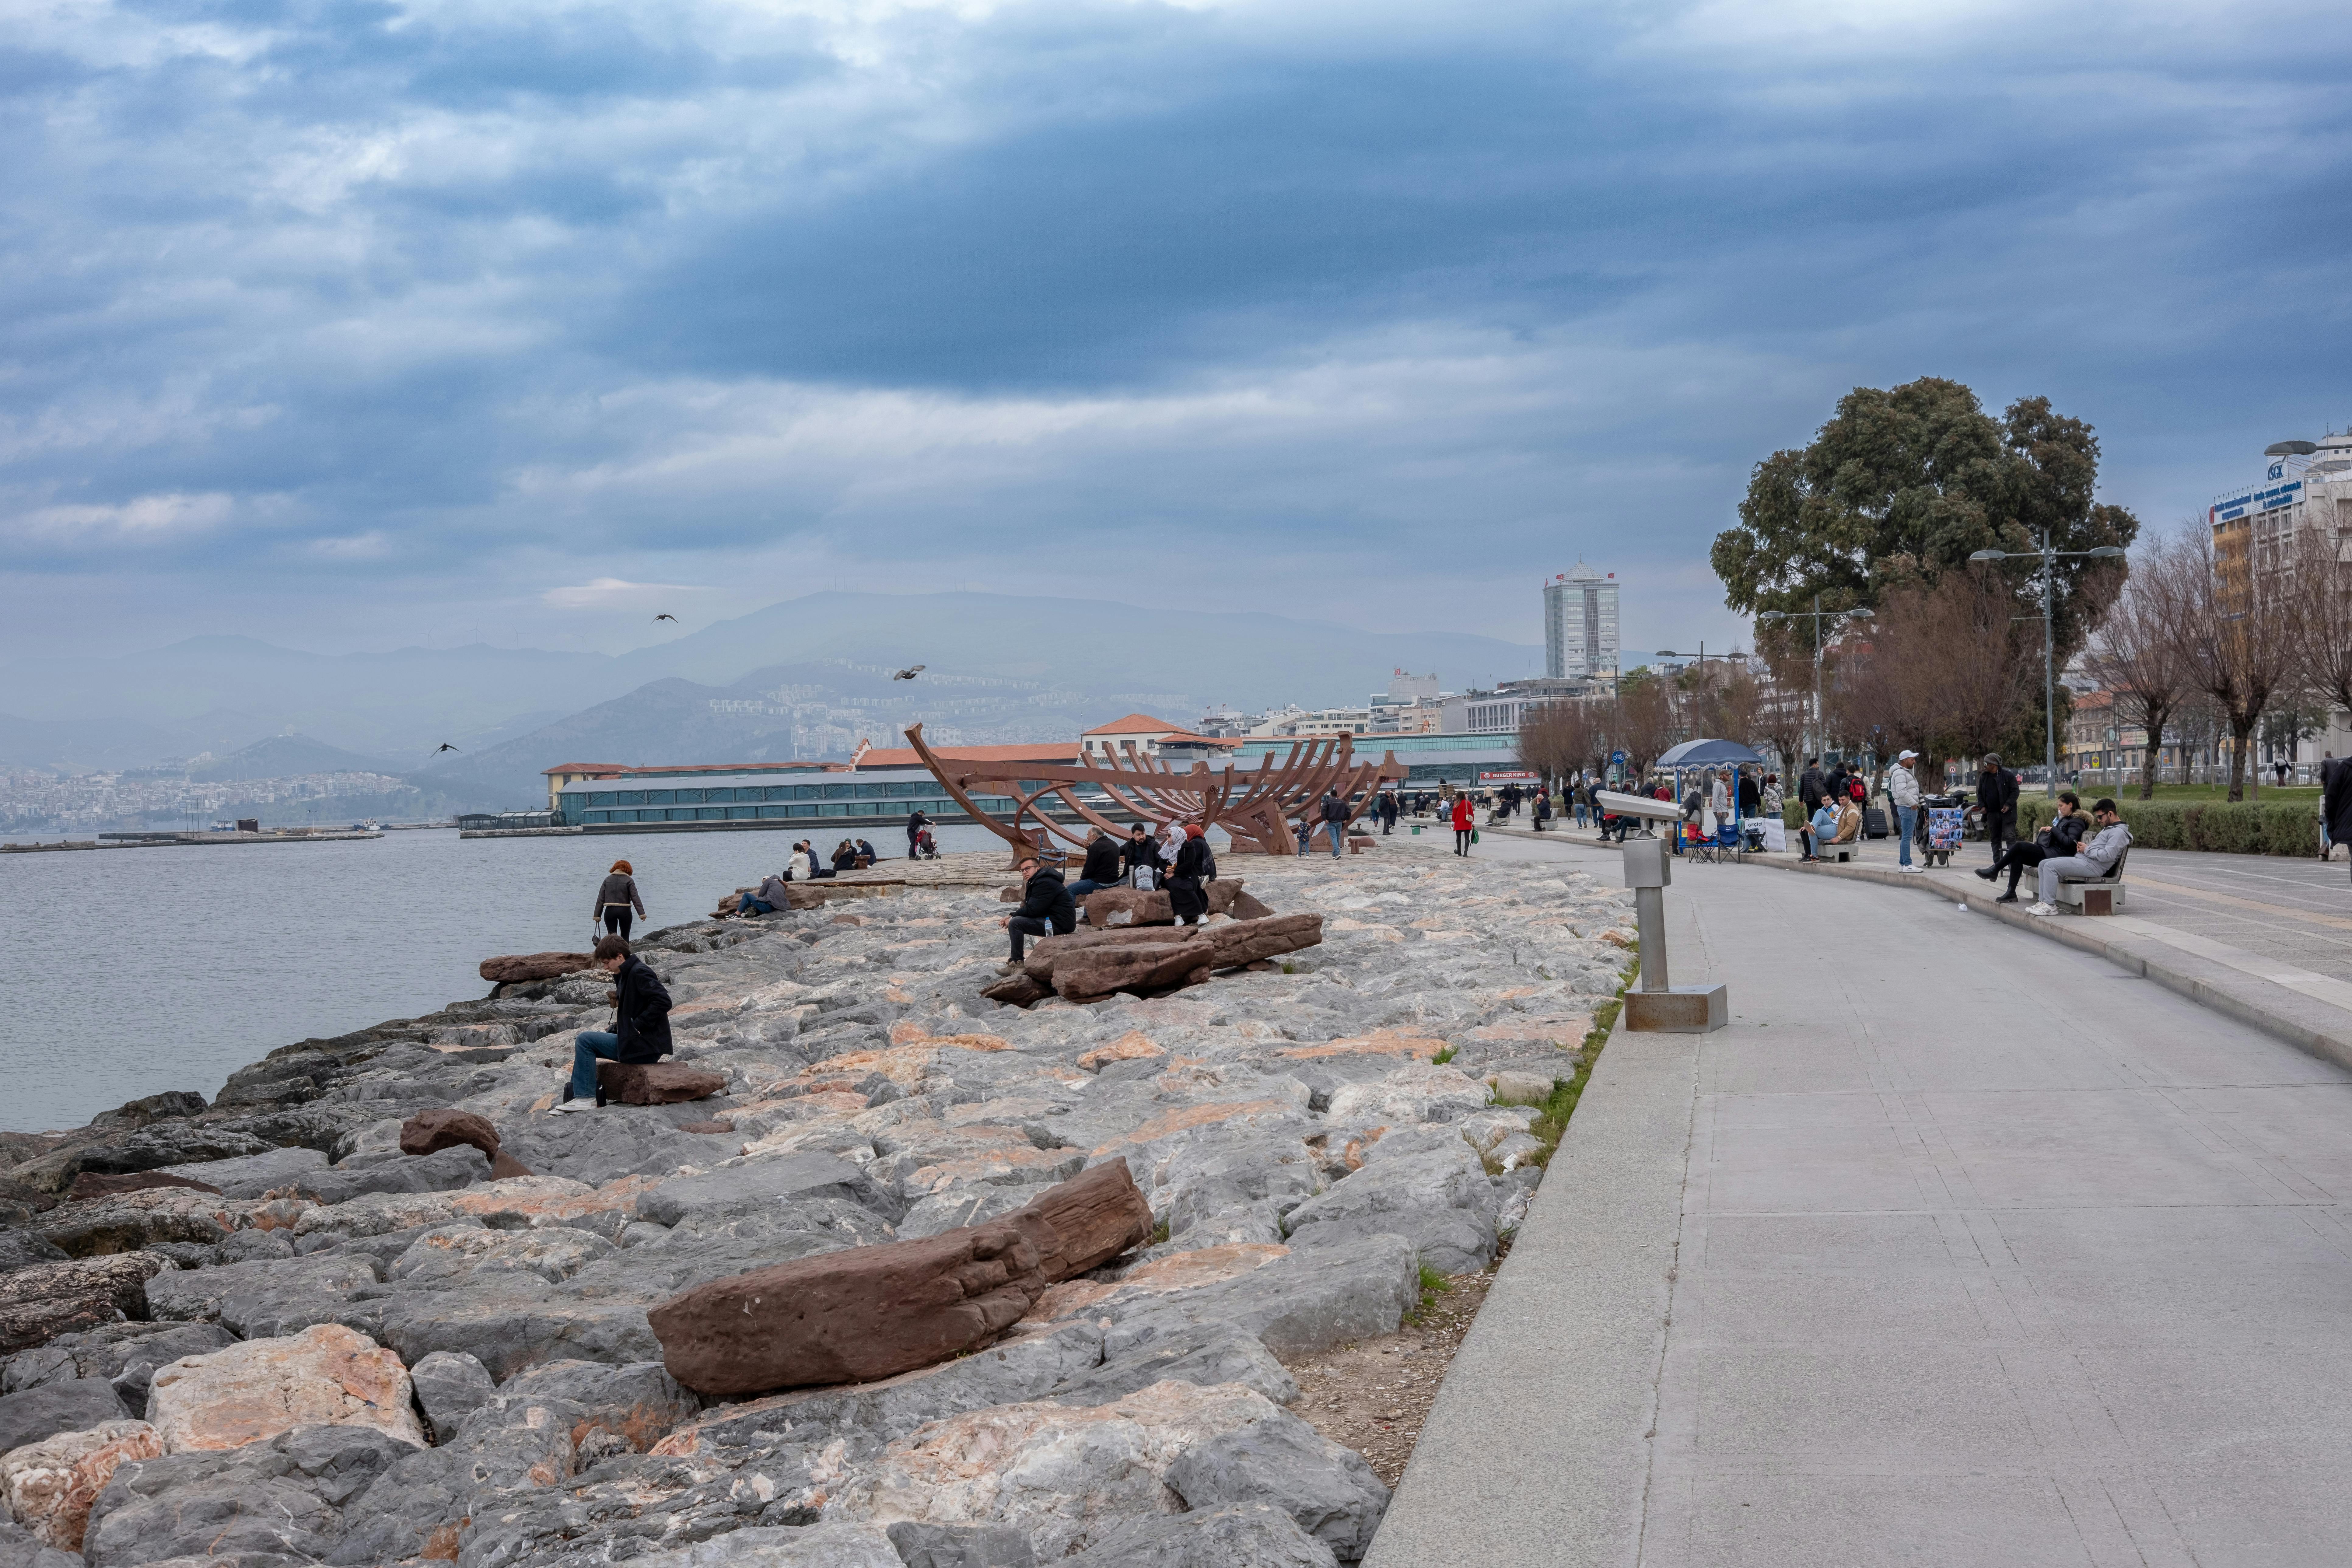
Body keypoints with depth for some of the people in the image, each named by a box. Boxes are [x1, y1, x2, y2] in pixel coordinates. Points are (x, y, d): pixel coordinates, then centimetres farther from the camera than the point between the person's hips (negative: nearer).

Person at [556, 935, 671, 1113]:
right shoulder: (626, 975, 17)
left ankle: (585, 1098, -12)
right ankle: (576, 1095, 12)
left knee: (585, 1040, -13)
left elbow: (663, 1001, -27)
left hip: (645, 1045, -11)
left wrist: (637, 1027, -22)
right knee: (583, 1040, 15)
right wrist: (614, 1030, 8)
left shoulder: (640, 973, -15)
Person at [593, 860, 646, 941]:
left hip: (610, 911, 1)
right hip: (624, 911, -1)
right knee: (625, 936, 11)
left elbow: (600, 899, 6)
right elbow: (635, 899, -8)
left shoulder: (608, 880, 8)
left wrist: (597, 915, 8)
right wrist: (642, 914, -9)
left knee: (611, 934, 2)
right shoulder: (629, 880, -1)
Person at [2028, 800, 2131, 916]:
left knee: (2050, 866, -22)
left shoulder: (2119, 832, -10)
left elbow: (2107, 856, -21)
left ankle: (2050, 905, -21)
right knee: (2043, 864, 4)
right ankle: (2044, 901, -4)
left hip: (2092, 866, -11)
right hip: (2083, 859, 11)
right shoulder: (2108, 828, 23)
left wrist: (2087, 849, -10)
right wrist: (2086, 848, 10)